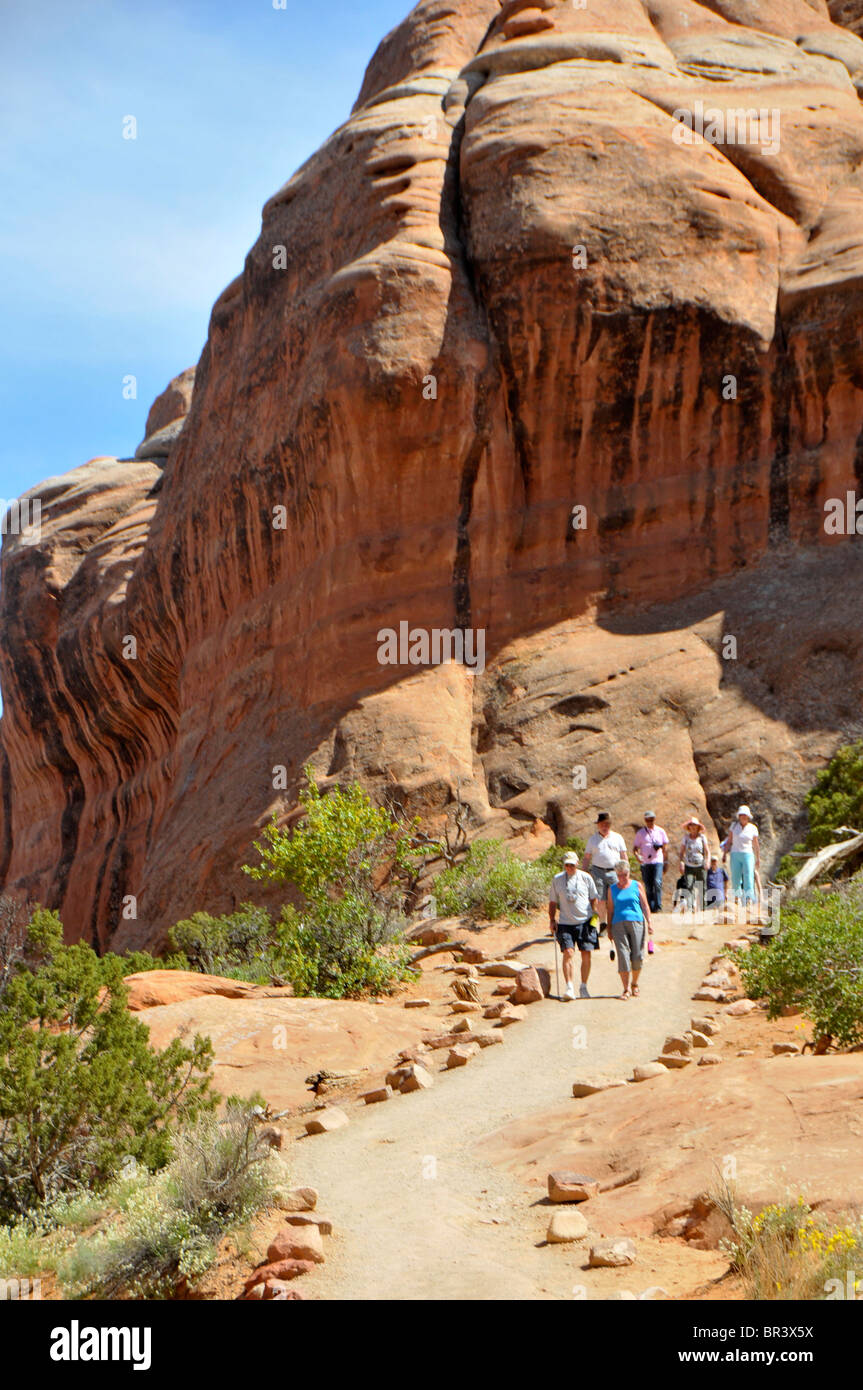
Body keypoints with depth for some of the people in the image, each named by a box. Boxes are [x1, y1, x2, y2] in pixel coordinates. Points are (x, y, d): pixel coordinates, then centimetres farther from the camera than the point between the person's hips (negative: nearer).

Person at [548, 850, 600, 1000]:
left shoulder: (586, 878, 4)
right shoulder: (557, 879, 6)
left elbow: (593, 899, 13)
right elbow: (553, 902, 13)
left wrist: (594, 916, 5)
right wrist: (552, 920, 7)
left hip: (585, 921, 0)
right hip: (566, 923, 0)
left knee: (587, 955, 0)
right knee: (568, 953, -14)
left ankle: (584, 987, 13)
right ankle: (569, 987, -13)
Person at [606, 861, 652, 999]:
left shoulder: (637, 886, 9)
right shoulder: (612, 889, 12)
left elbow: (645, 905, 9)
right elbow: (610, 909, 15)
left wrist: (649, 922, 0)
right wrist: (609, 927, 13)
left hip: (636, 922, 0)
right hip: (619, 924, 0)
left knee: (637, 956, 0)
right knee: (623, 955, -8)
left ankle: (635, 984, 23)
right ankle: (626, 989, -5)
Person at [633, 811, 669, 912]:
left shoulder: (660, 831, 10)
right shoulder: (640, 833, 8)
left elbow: (665, 848, 16)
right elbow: (636, 848, 7)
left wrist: (665, 862, 15)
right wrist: (637, 856, -14)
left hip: (657, 862, -1)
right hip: (645, 862, 1)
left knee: (657, 882, -20)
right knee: (648, 887, 1)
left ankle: (658, 906, -17)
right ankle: (650, 907, 11)